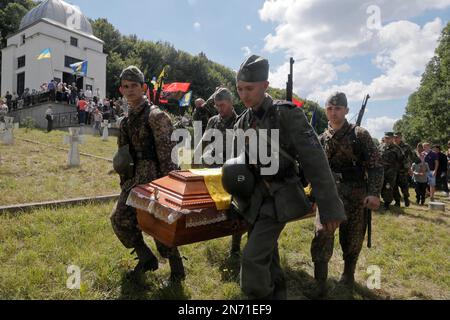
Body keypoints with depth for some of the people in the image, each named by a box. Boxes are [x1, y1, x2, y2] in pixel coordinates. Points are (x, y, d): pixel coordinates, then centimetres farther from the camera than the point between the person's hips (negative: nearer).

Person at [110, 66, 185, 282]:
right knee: (120, 219, 8)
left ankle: (177, 272, 21)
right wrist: (124, 184, 18)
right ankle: (146, 259, 27)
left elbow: (166, 152, -16)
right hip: (135, 179, 8)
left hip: (153, 179, -8)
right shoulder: (126, 122, 13)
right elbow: (123, 156, 19)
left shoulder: (155, 116, -11)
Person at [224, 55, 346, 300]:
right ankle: (277, 294, 41)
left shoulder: (287, 114, -15)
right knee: (267, 255, 19)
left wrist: (330, 208, -18)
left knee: (253, 257, -11)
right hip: (255, 197, 7)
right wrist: (234, 173, -5)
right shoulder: (242, 123, 4)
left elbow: (314, 161, -18)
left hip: (279, 198, -6)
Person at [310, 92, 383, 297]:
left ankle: (348, 274, 38)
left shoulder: (360, 135, -1)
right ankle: (320, 286, -5)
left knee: (352, 238, 12)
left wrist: (374, 193, -16)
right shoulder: (322, 139, 7)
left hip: (356, 193, -1)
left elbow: (375, 165, -6)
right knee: (322, 234, -14)